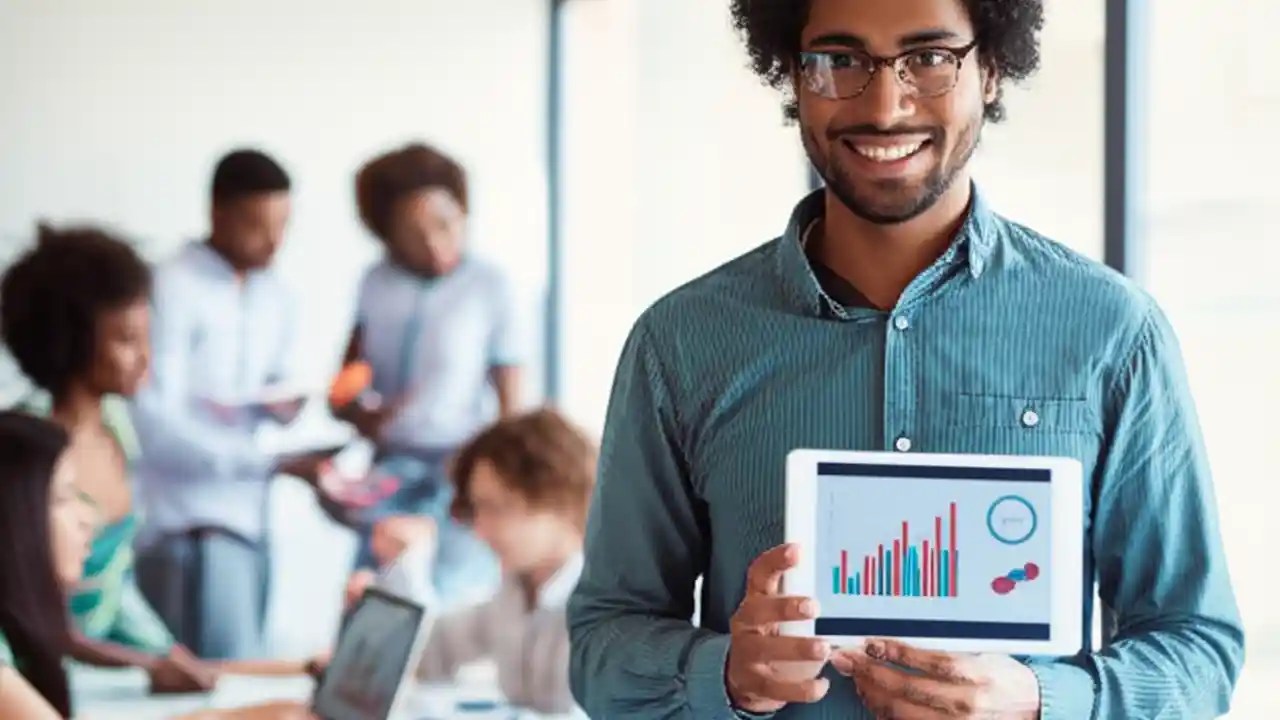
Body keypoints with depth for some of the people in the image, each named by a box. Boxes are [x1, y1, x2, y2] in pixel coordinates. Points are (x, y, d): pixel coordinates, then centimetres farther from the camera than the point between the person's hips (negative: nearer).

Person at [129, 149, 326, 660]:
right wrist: (274, 463, -21)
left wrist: (284, 405, -5)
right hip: (190, 523, -8)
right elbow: (157, 424, -18)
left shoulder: (277, 296, 10)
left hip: (248, 513, 8)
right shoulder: (174, 289, -14)